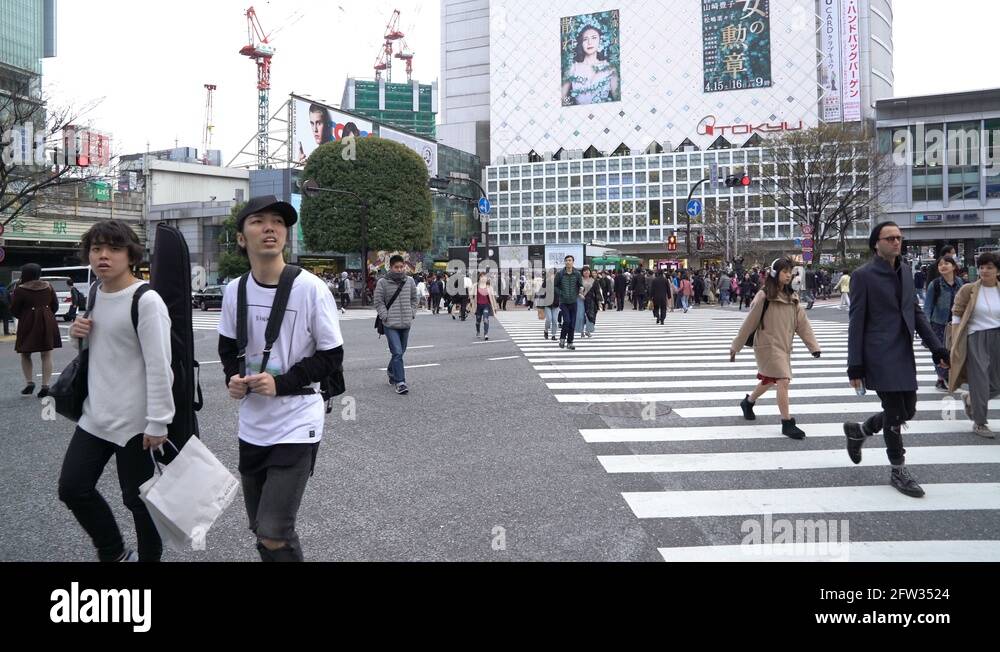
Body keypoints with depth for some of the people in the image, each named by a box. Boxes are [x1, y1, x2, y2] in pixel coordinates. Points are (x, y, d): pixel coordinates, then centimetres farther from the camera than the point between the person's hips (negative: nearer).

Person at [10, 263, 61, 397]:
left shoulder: (20, 289, -8)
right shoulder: (48, 286, 4)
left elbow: (14, 310, -2)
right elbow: (55, 305, 12)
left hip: (28, 324, -3)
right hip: (47, 323, 3)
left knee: (25, 355, 14)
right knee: (47, 355, 4)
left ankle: (30, 383, 8)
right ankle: (45, 387, 1)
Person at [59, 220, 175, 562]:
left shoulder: (146, 301, -17)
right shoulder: (95, 294, 8)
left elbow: (159, 365, -19)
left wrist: (157, 422, -20)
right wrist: (79, 333, 0)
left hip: (134, 422, -8)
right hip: (94, 416, 8)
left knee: (137, 498, 5)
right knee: (72, 488, 10)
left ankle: (149, 556, 28)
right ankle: (113, 553, 30)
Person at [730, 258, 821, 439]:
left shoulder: (792, 298, 6)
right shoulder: (764, 296, -12)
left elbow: (802, 323, 5)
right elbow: (749, 323, -9)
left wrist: (813, 345, -3)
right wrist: (735, 346, -6)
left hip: (784, 347, 7)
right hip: (768, 346, -7)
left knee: (769, 380, 19)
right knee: (783, 381, -15)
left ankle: (748, 402, 45)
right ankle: (787, 423, -6)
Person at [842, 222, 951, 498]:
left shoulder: (905, 270, 11)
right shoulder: (864, 275, -9)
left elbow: (915, 311, 15)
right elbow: (856, 322, -10)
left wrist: (937, 347, 8)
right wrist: (855, 366, -12)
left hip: (904, 354, 7)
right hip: (880, 356, -7)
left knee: (908, 410, 11)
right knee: (896, 413, -1)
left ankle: (858, 431, 34)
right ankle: (898, 471, 16)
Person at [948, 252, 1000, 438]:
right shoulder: (968, 290, -3)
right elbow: (957, 315, 0)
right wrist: (956, 342, -4)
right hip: (976, 339, -4)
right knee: (980, 380, -2)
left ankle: (970, 399, 37)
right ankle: (979, 423, 12)